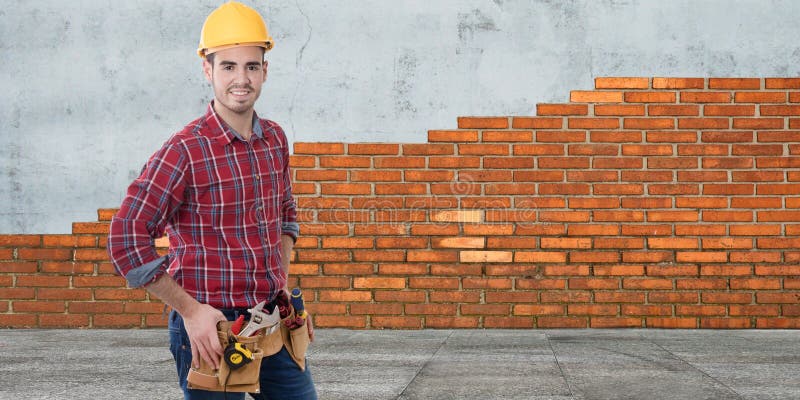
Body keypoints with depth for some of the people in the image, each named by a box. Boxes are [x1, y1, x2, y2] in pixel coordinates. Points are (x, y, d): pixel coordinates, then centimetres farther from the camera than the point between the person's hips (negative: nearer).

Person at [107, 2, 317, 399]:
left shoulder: (275, 140, 7)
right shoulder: (185, 151, -14)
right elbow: (125, 240, -17)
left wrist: (283, 291, 13)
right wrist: (190, 310, -15)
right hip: (209, 327, -6)